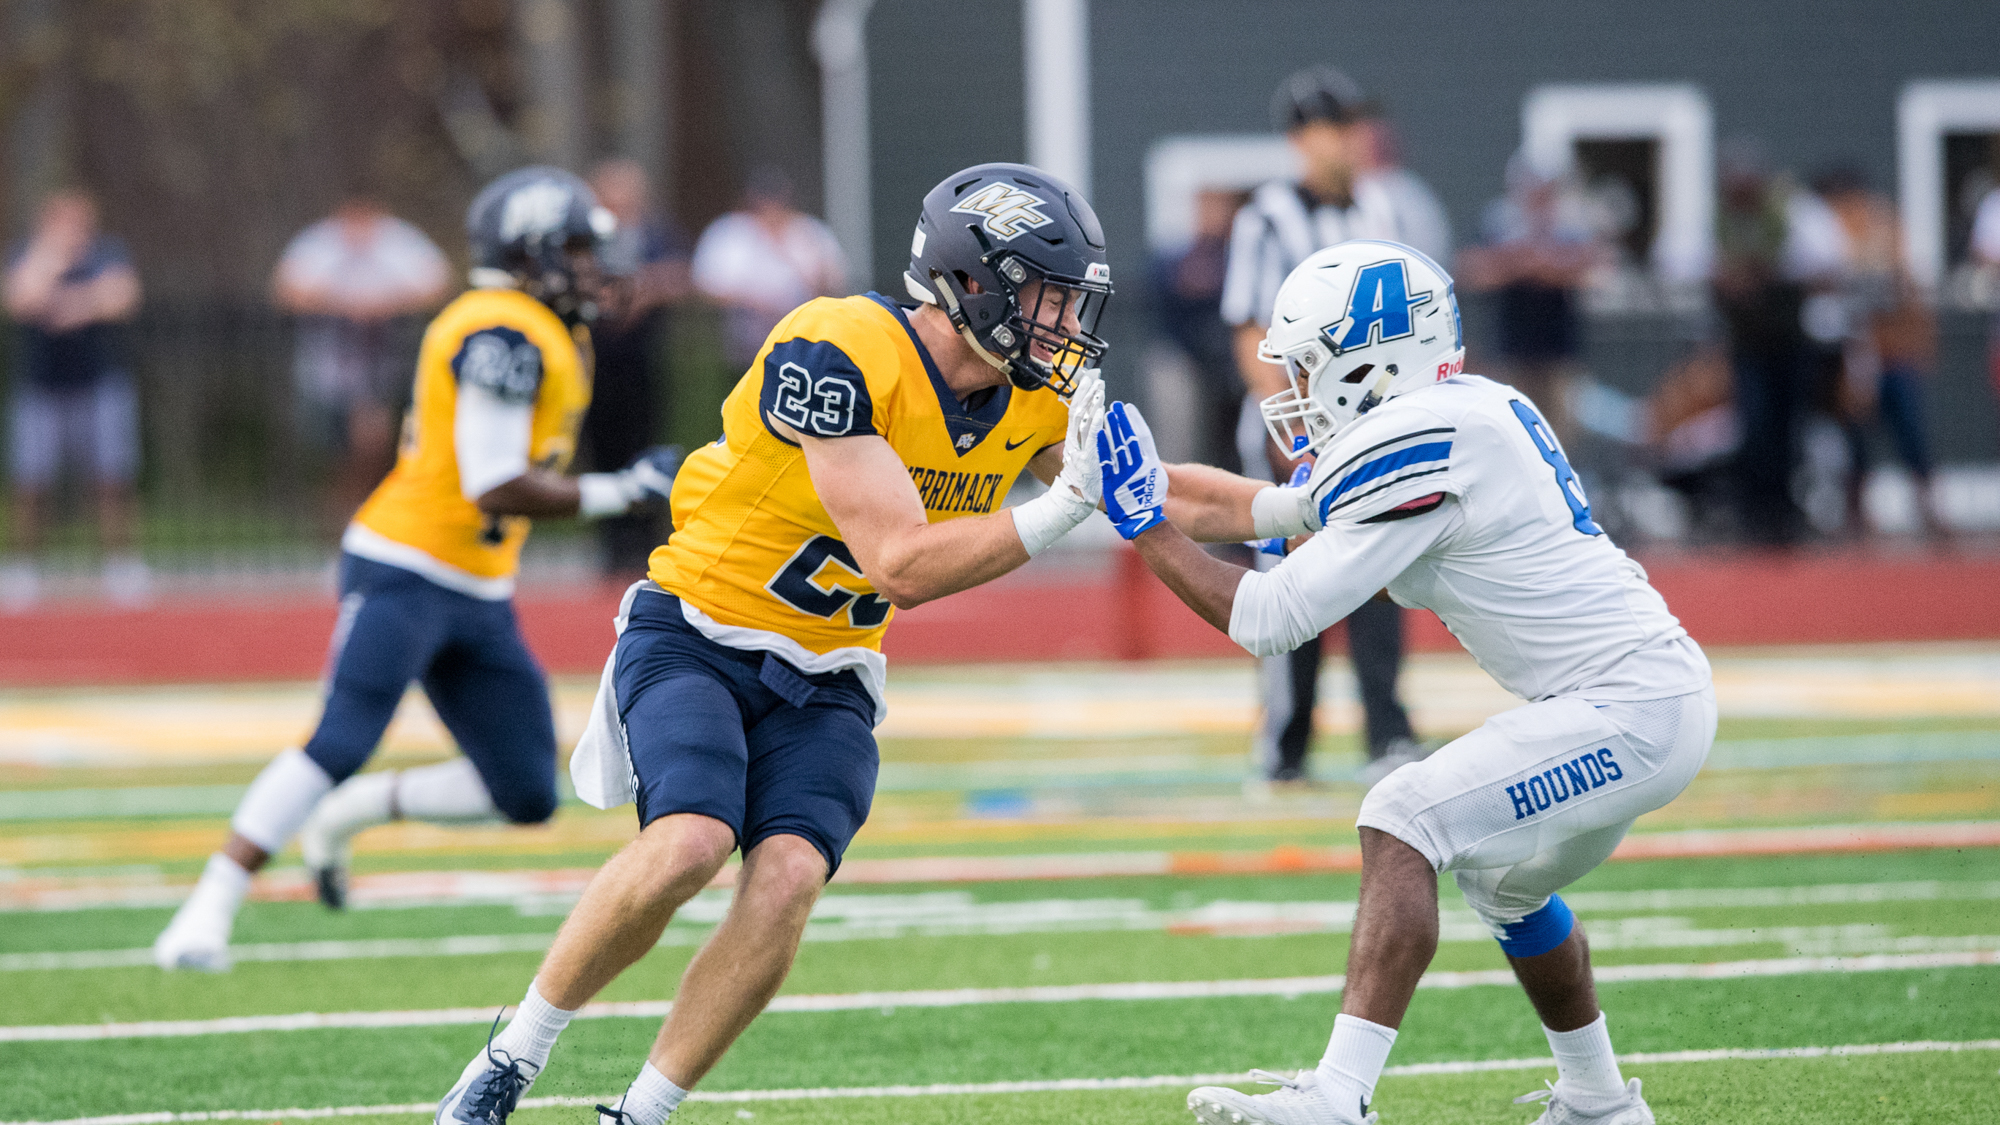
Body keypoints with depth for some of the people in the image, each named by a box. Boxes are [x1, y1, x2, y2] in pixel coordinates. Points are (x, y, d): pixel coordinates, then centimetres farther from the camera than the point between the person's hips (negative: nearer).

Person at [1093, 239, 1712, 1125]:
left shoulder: (1415, 447, -17)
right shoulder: (1461, 415, 12)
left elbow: (1270, 619, -14)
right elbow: (1255, 510, 24)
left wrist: (1146, 526, -8)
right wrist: (1140, 479, 18)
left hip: (1630, 710, -10)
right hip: (1658, 694, 10)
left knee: (1404, 822, -17)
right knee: (1503, 875, 28)